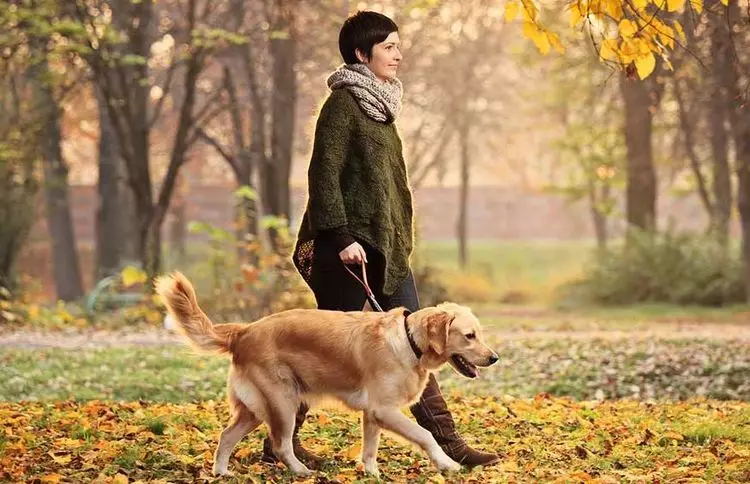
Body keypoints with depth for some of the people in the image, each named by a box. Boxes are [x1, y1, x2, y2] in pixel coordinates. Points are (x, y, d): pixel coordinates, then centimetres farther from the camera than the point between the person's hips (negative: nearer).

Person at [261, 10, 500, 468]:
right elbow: (324, 175, -17)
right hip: (353, 246, -9)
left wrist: (399, 239, 19)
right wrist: (341, 238, -22)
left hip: (386, 245, 9)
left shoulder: (378, 104, 15)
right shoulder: (343, 103, -11)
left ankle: (447, 441, 7)